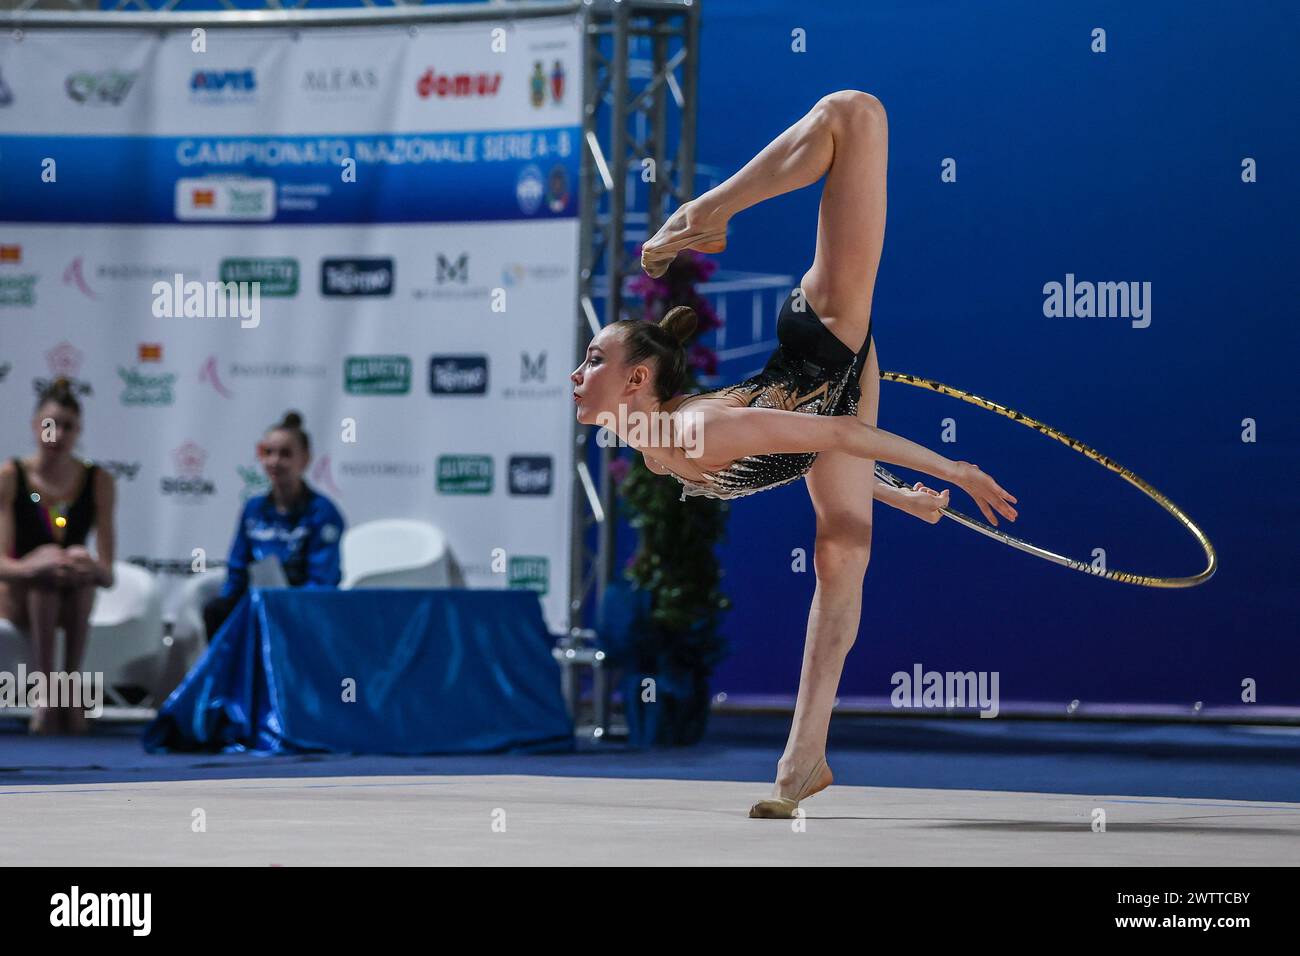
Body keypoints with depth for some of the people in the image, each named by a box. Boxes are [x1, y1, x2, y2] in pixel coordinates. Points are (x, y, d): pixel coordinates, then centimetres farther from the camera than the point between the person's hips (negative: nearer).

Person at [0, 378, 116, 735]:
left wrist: (94, 569, -35)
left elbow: (107, 573, -9)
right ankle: (44, 690, -42)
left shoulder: (97, 481, -3)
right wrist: (32, 567, -40)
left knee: (84, 571, -32)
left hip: (72, 599, 2)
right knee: (43, 573, -35)